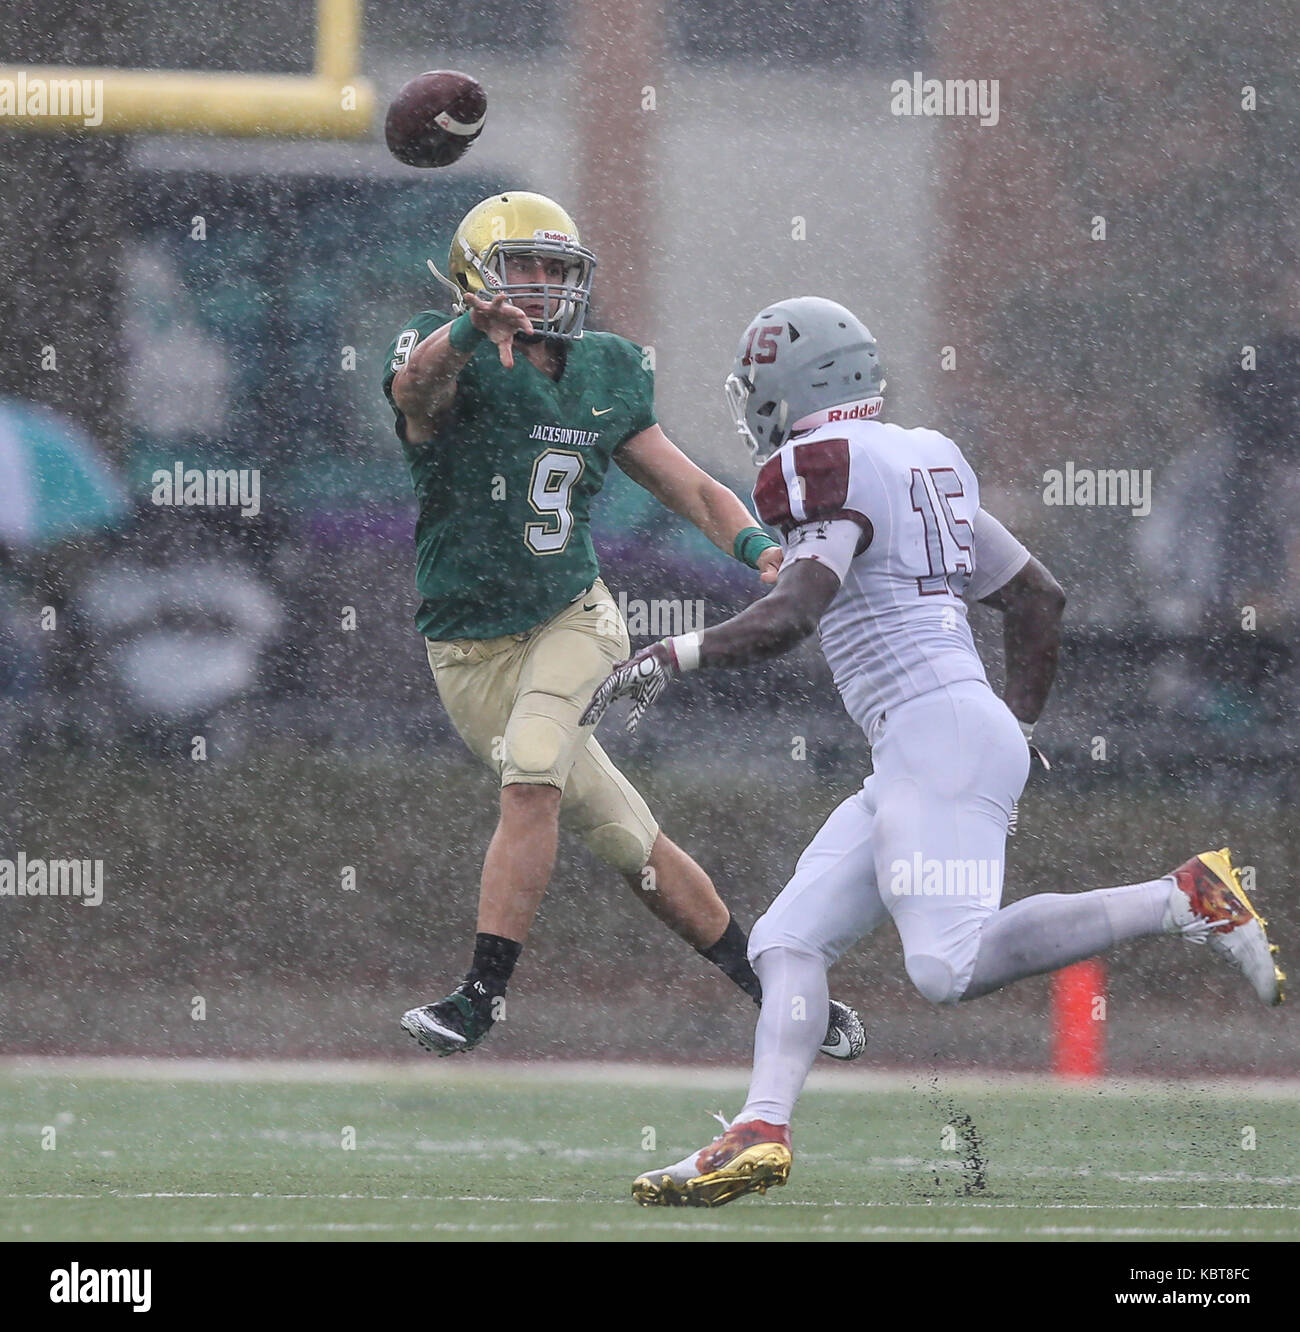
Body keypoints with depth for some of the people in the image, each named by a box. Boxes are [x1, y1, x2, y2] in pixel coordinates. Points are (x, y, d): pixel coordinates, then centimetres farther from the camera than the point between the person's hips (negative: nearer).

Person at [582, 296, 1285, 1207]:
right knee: (790, 939, 5)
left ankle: (1184, 902, -15)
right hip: (918, 761, 10)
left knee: (952, 968, -18)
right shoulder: (925, 463, 21)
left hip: (938, 732, -10)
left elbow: (790, 618, -19)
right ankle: (763, 1127, -10)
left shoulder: (830, 467, -6)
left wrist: (671, 658, -9)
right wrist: (1021, 729, 33)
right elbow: (1041, 598, 25)